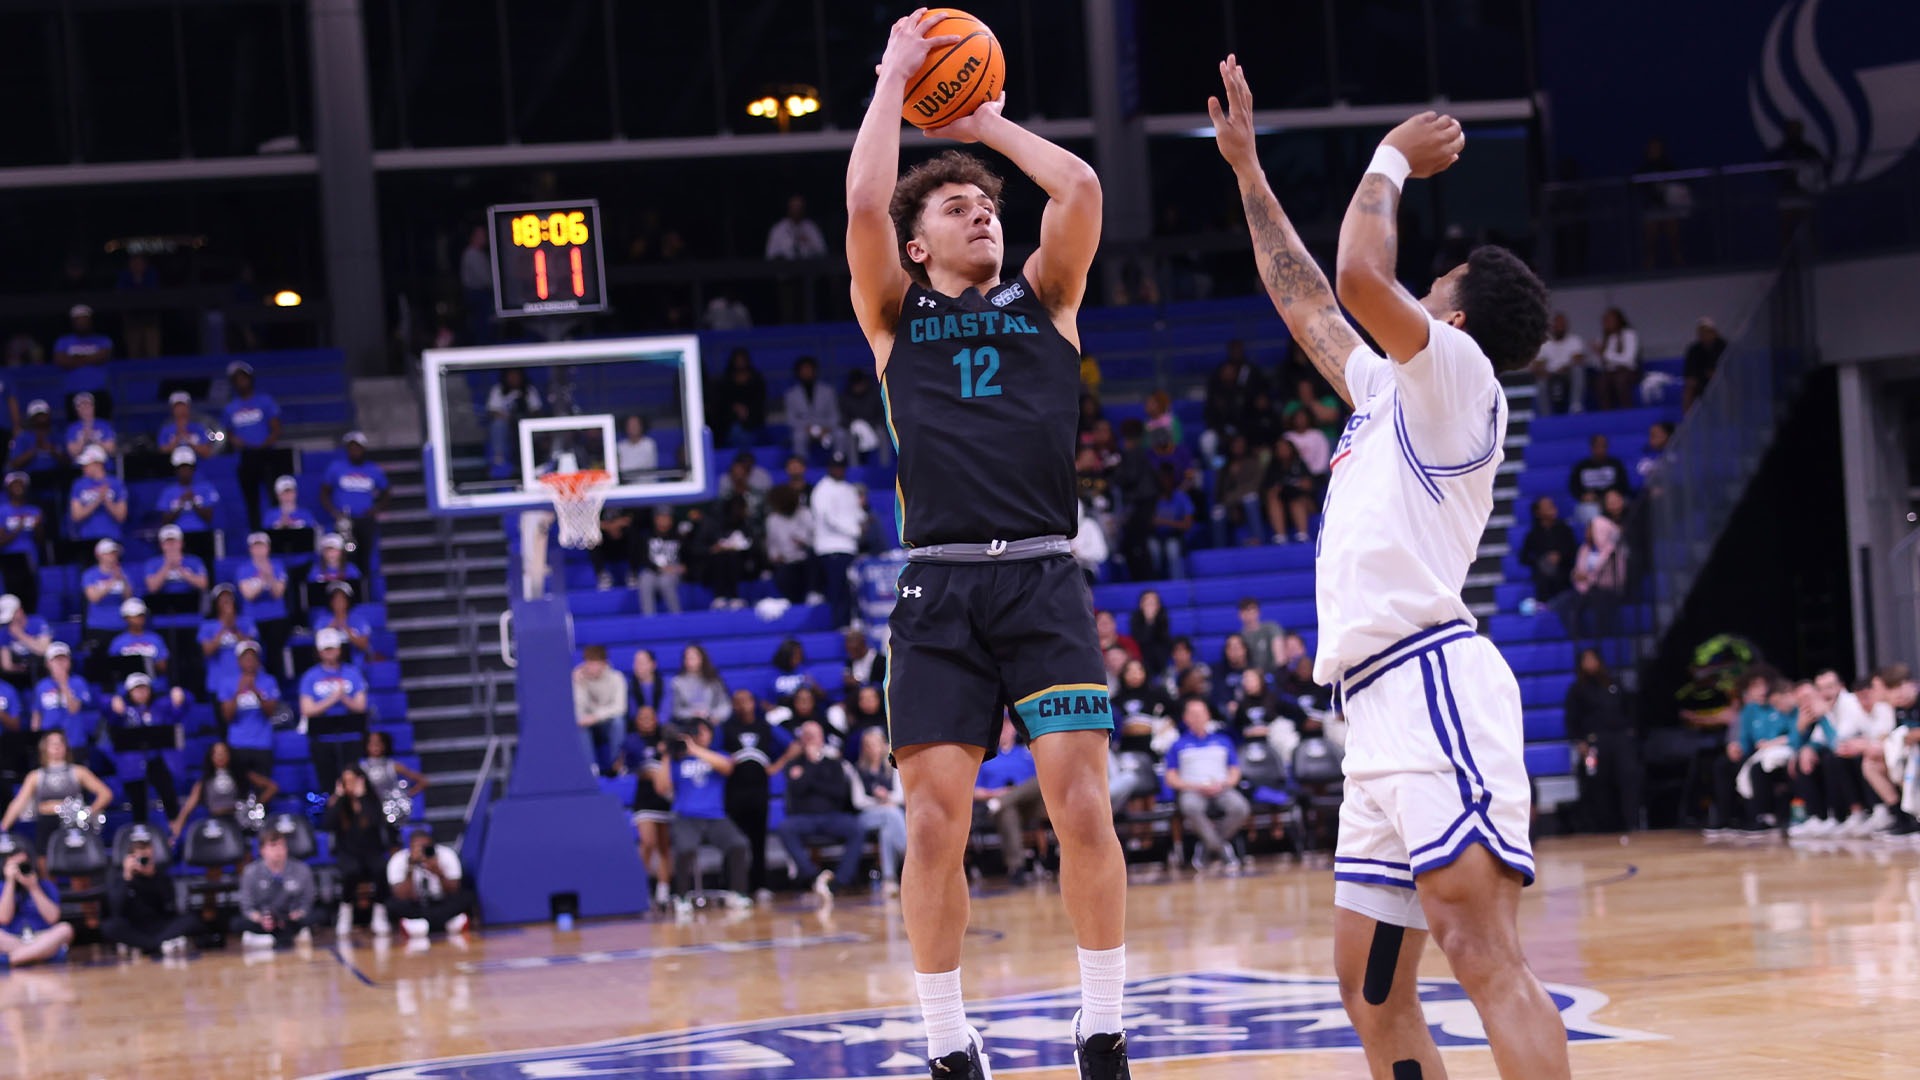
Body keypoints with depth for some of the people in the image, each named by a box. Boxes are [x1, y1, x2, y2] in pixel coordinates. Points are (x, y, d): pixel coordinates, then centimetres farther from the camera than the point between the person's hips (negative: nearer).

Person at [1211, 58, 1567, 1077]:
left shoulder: (1460, 375, 2)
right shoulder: (1390, 389, 26)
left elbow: (1361, 277, -14)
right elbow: (1306, 301, 38)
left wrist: (1391, 159, 2)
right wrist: (1246, 167, 40)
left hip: (1432, 682, -10)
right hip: (1381, 704, 10)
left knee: (1486, 959, -21)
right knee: (1372, 988, 6)